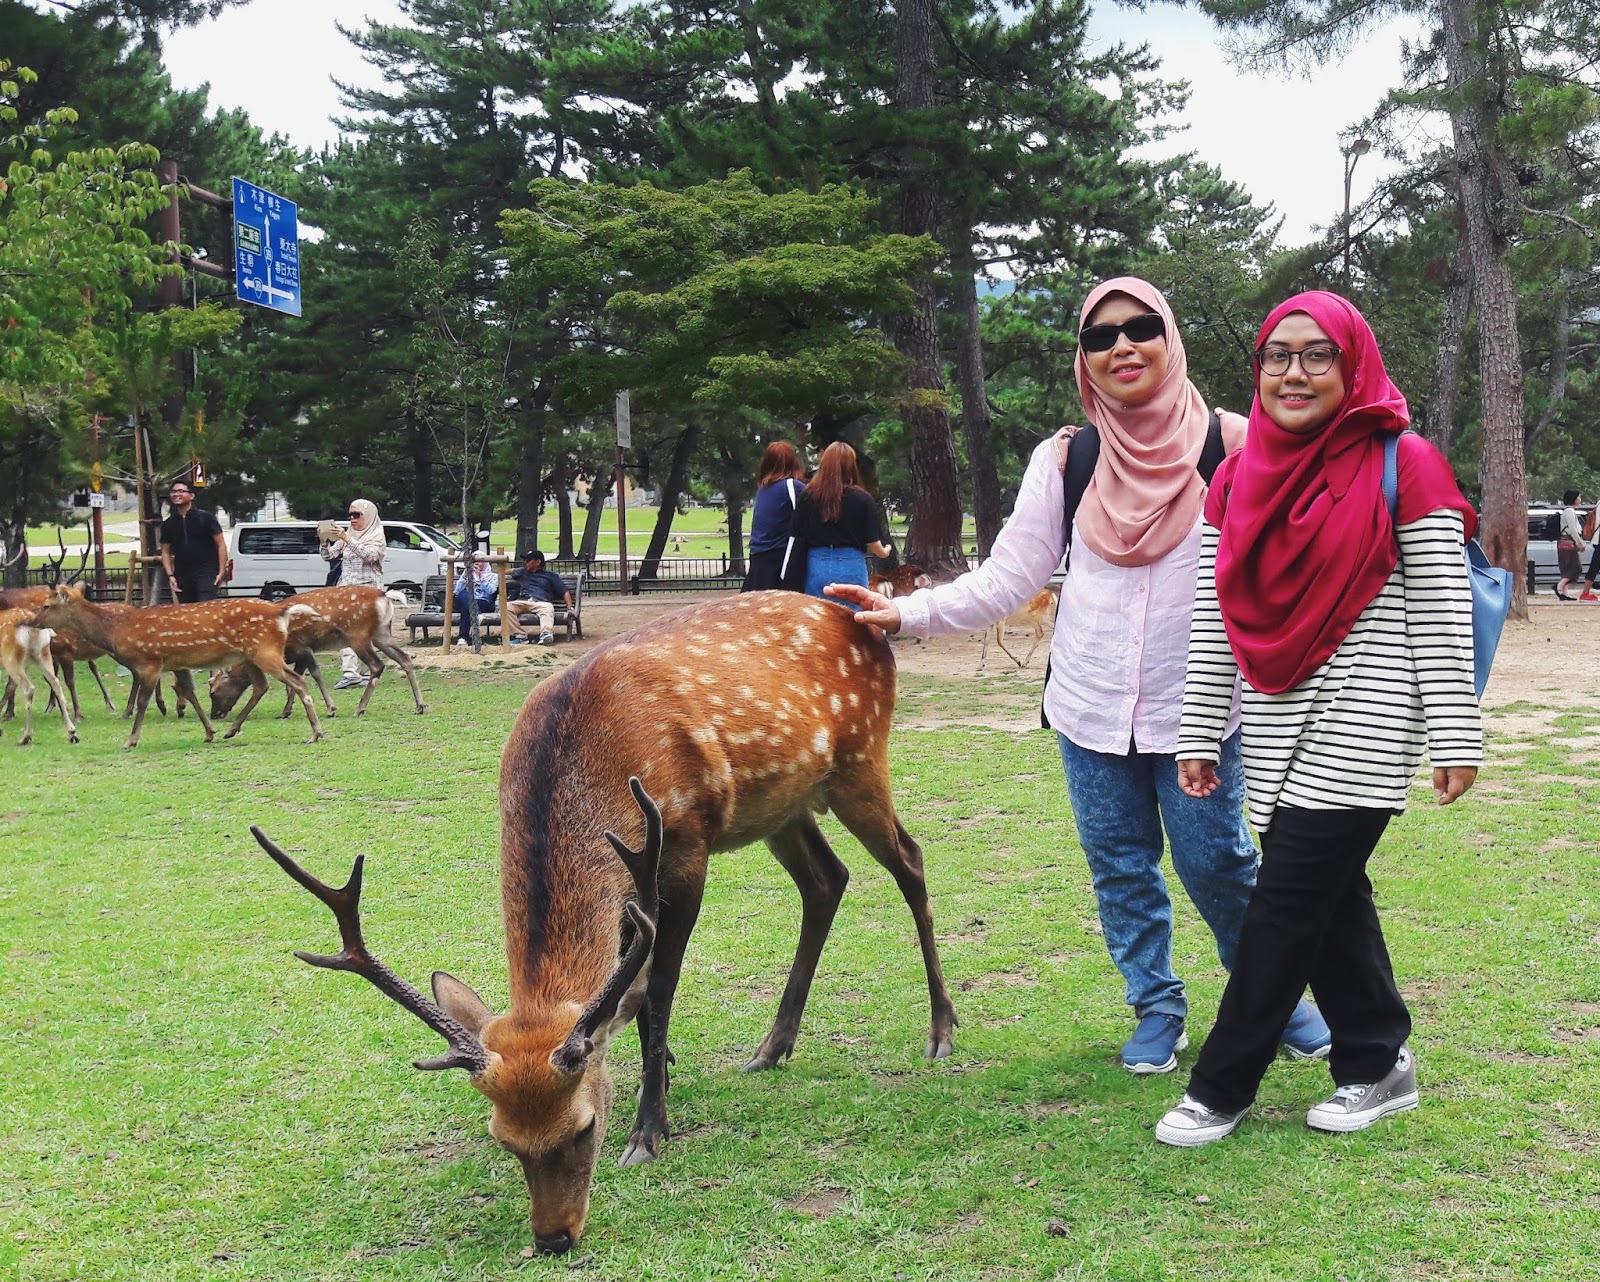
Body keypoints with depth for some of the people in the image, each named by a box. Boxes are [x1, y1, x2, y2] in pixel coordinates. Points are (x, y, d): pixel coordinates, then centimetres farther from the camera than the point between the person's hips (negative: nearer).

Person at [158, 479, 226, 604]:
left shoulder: (206, 518, 0)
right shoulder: (168, 524, 11)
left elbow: (221, 545, -2)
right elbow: (166, 551, 16)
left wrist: (222, 572, -9)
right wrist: (170, 575, 2)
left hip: (206, 574, -5)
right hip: (182, 575, 5)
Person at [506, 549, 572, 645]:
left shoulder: (551, 575, 21)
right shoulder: (522, 572, 33)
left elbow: (565, 592, 14)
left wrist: (569, 609, 1)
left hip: (541, 603, -3)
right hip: (522, 602, 3)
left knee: (548, 608, -40)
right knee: (506, 607, -29)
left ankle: (545, 634, -63)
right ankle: (521, 636, -37)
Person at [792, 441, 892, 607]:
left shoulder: (807, 495, -4)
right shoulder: (862, 499, -8)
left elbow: (798, 535, 1)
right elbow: (871, 540, -2)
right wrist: (884, 552, 19)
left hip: (817, 567, 1)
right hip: (851, 567, -1)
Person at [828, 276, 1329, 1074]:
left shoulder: (1230, 446, -4)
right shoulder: (1065, 461, 3)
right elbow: (1009, 576, 3)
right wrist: (909, 614, -7)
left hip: (1198, 707, -3)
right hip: (1091, 708, 3)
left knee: (1215, 860, 1)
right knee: (1119, 865, 10)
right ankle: (1157, 1008, 30)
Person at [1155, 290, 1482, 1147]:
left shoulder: (1402, 467, -8)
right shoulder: (1240, 478, 7)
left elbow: (1441, 616, -8)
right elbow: (1213, 619, 9)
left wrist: (1453, 738, -10)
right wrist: (1197, 735, 10)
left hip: (1361, 723, -5)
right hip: (1278, 727, 5)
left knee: (1287, 903, -4)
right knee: (1330, 896, 11)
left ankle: (1220, 1089, 7)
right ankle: (1378, 1065, 27)